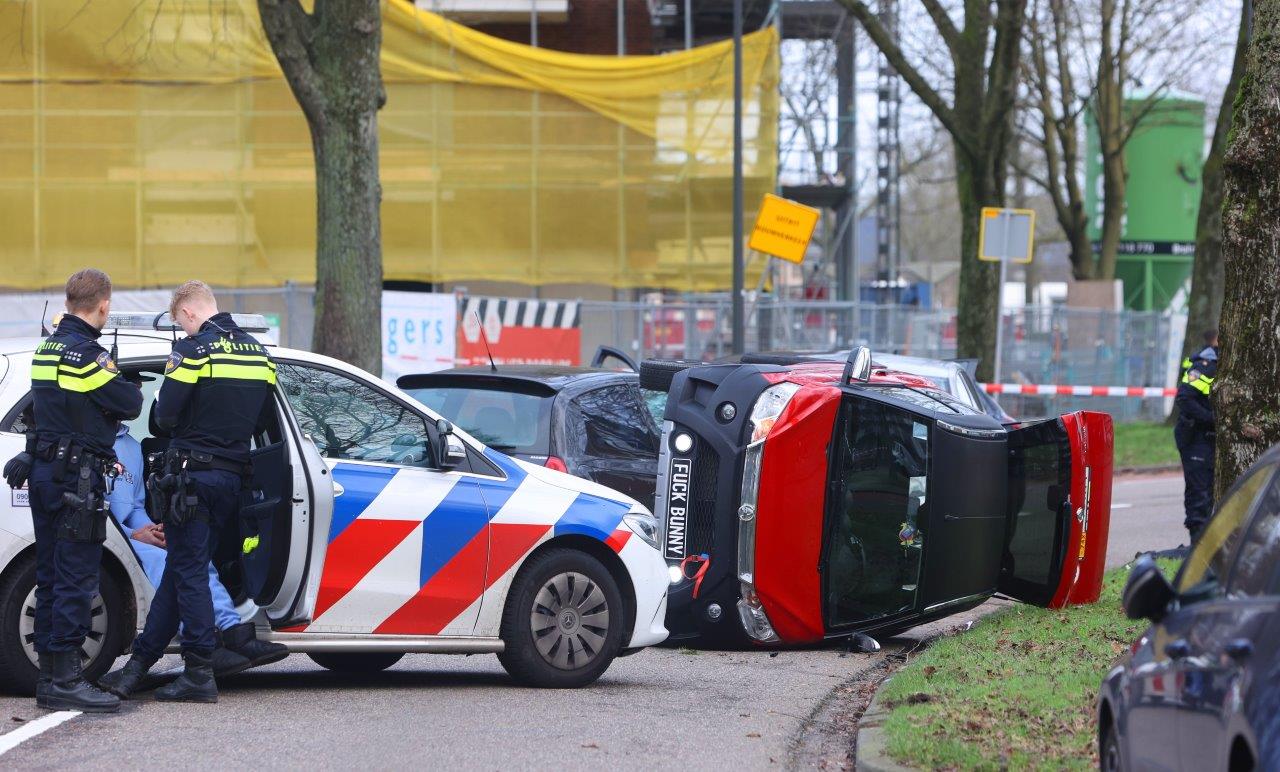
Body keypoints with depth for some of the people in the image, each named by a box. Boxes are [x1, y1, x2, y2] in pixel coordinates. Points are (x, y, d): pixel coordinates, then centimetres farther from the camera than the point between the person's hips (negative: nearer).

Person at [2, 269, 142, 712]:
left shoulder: (47, 349, 14)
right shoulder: (85, 354, -16)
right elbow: (129, 405, -14)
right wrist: (121, 386, 7)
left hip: (44, 473, 10)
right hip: (76, 476, -10)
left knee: (51, 576, 12)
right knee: (76, 579, -9)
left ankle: (49, 676, 16)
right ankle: (65, 680, -11)